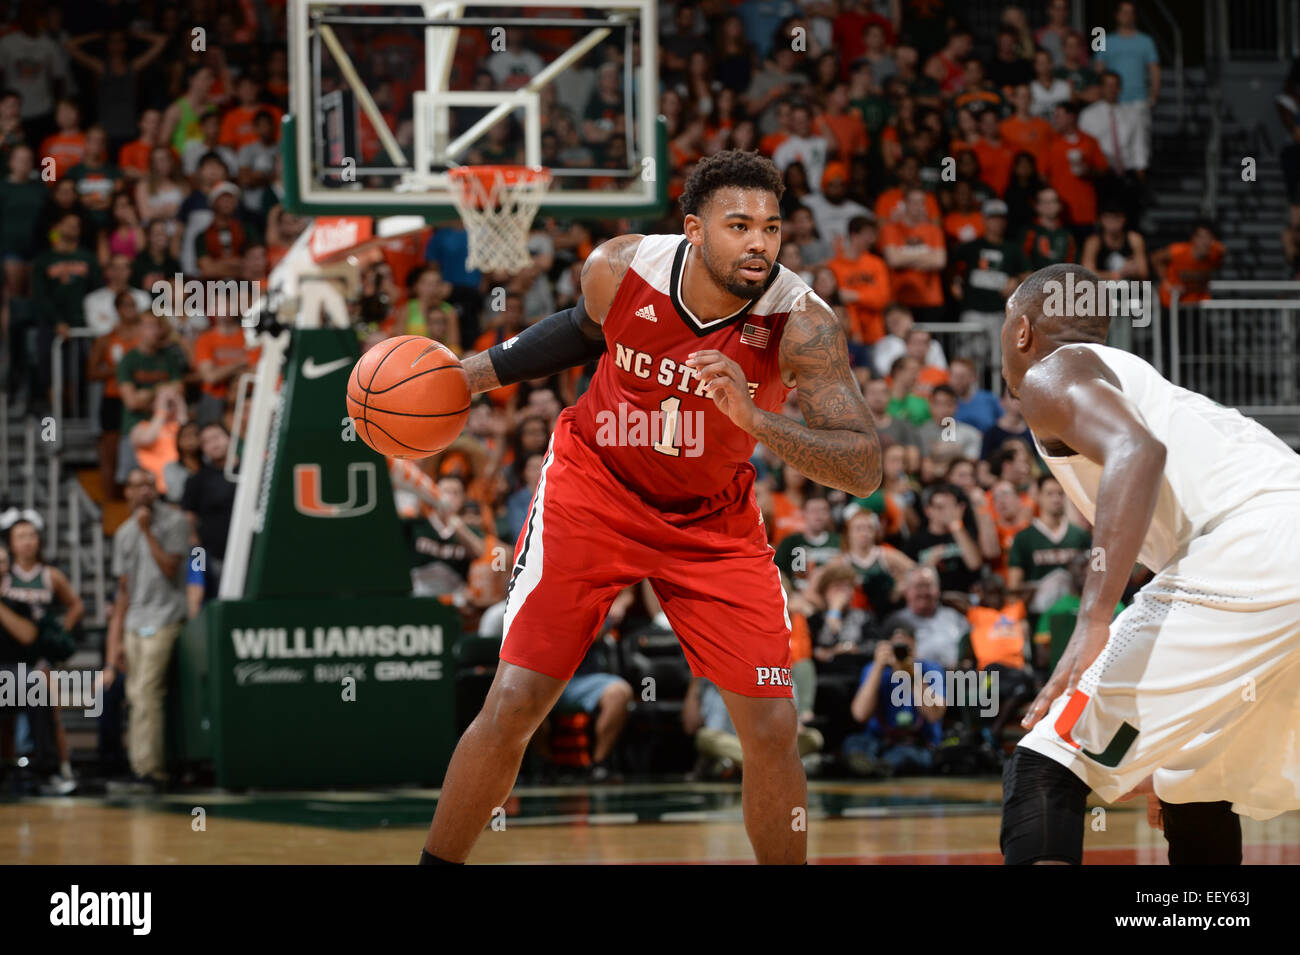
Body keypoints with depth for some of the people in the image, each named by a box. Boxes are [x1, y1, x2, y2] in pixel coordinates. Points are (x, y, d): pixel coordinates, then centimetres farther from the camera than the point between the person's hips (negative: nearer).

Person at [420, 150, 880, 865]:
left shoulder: (801, 323, -26)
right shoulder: (618, 269, -21)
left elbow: (863, 469, -33)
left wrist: (754, 419, -47)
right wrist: (471, 374, 9)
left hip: (714, 518, 0)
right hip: (594, 489, 0)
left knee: (772, 727, -6)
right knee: (512, 707, -8)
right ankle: (437, 865, 11)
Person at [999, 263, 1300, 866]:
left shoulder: (1052, 373, 9)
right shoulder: (1142, 385, 36)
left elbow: (1136, 450, -14)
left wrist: (1091, 625, -23)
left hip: (1244, 559, -9)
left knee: (1044, 770, -2)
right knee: (1192, 786, 29)